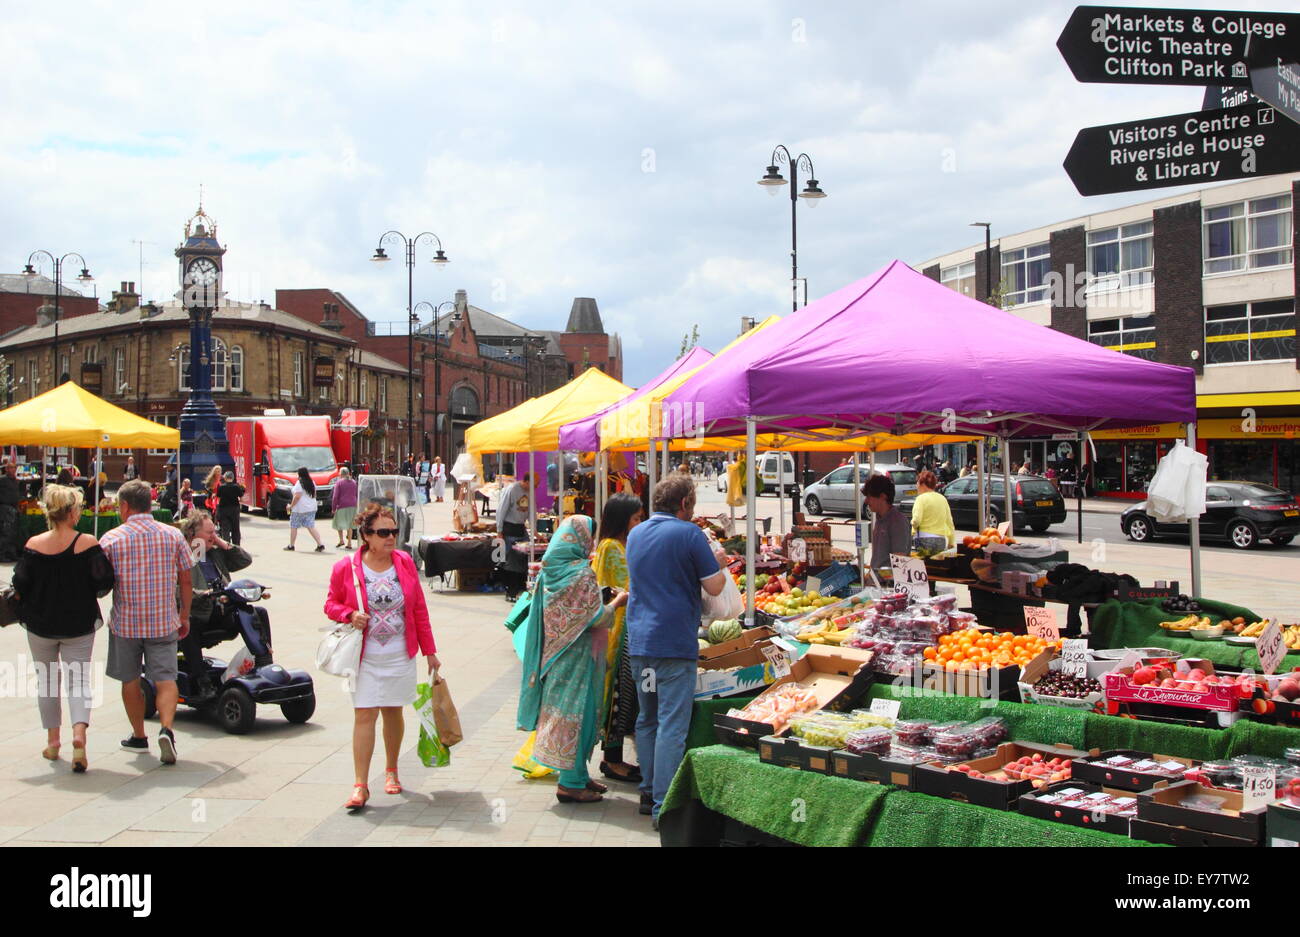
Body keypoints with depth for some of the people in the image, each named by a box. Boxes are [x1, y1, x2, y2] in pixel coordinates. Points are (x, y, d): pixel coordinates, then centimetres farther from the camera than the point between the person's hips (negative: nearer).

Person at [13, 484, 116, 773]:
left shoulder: (34, 545, -8)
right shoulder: (88, 543, -12)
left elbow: (19, 585, -7)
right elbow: (104, 581, -14)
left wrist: (30, 604, 14)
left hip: (40, 624, 1)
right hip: (80, 624, -1)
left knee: (47, 679, 17)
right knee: (79, 678, 5)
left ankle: (52, 741, 24)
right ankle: (79, 734, -16)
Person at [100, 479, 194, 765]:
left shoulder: (112, 538, -6)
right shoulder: (173, 535, 0)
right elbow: (185, 581, 4)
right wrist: (184, 616, 14)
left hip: (125, 622, -1)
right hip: (164, 622, 1)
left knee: (130, 681, 14)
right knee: (165, 679, 2)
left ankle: (139, 736, 25)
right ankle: (167, 729, -19)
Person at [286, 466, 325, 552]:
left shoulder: (299, 483, -13)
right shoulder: (312, 483, 10)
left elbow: (297, 496, -19)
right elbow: (314, 495, 16)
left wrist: (291, 505, -10)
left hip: (299, 509, -7)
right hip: (311, 508, 7)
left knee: (293, 527, 9)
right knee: (311, 527, 3)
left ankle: (291, 546, 16)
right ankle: (320, 545, -10)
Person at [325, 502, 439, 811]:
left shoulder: (405, 562, 1)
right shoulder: (346, 568, -7)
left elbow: (419, 609, 6)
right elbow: (331, 604, 5)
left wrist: (429, 651, 7)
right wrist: (350, 615, -17)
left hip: (401, 657, 2)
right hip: (365, 658, -2)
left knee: (393, 712, 13)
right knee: (364, 716, -6)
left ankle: (391, 770, 32)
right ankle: (360, 785, -1)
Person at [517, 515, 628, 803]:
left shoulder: (551, 570, 6)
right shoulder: (581, 573, -19)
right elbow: (593, 617, -19)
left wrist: (605, 599, 19)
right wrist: (617, 603, -2)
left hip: (555, 650, 9)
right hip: (577, 653, -9)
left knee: (561, 709, 14)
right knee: (576, 711, -2)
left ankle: (577, 775, 24)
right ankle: (571, 782, 4)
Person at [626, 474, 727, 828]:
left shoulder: (636, 534, 13)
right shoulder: (688, 533, -9)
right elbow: (714, 586, -8)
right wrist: (718, 561, 13)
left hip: (639, 640, 7)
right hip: (675, 642, -7)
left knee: (647, 719, 17)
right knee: (672, 725, -5)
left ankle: (648, 793, 23)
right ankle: (663, 806, -6)